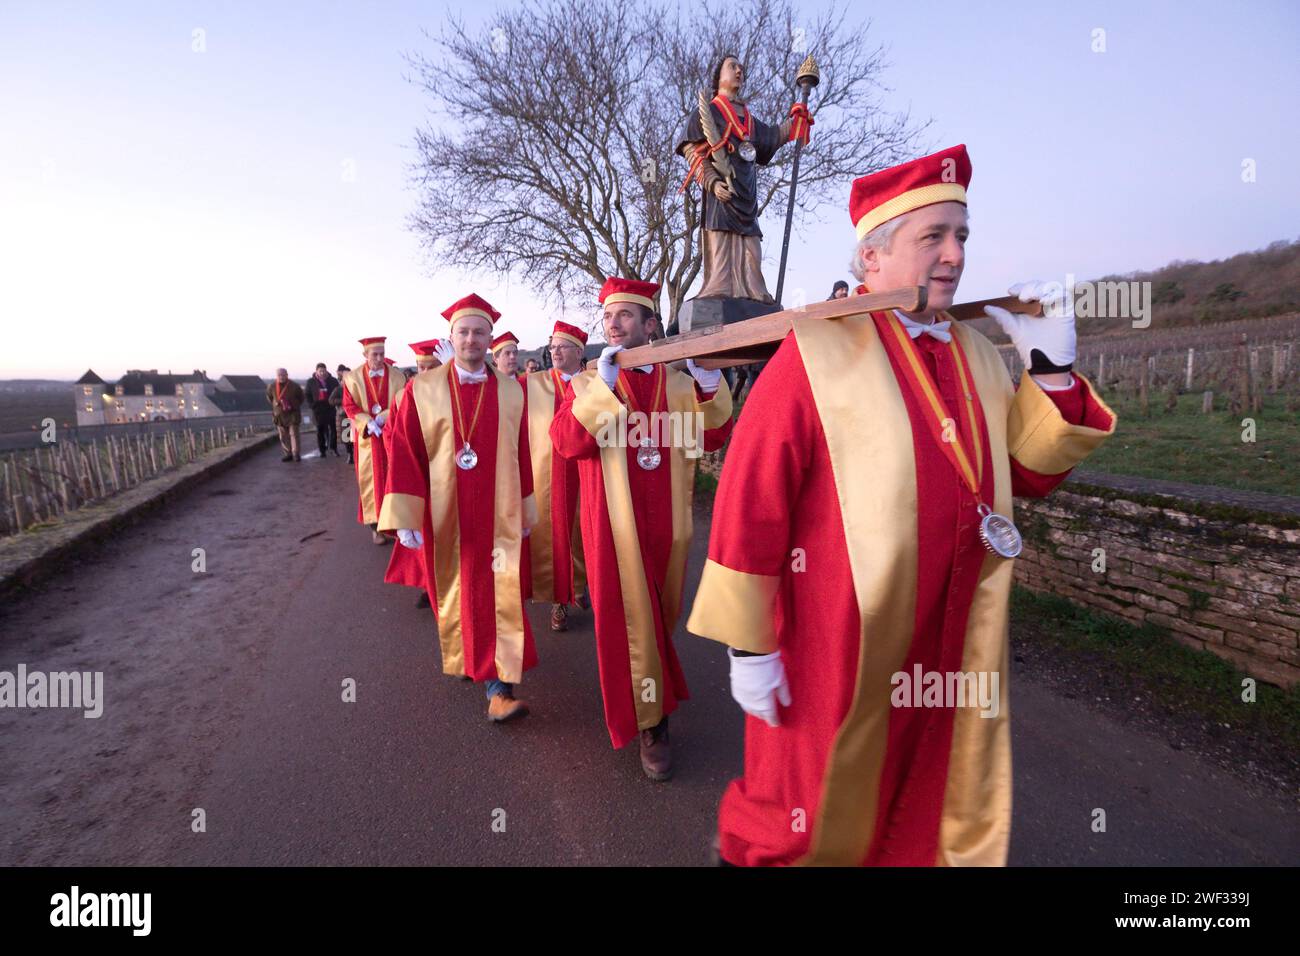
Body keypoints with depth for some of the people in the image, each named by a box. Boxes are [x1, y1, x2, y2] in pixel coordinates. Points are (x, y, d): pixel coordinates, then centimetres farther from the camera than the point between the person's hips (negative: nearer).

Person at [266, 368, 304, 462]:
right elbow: (269, 397, 19)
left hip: (292, 414, -3)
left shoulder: (294, 386, -5)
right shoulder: (271, 387, 0)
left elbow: (301, 398, 9)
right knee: (283, 436, 6)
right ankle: (288, 454, 14)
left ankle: (296, 454, -5)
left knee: (294, 434, -7)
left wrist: (295, 406, 4)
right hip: (279, 415, 3)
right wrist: (275, 404, 8)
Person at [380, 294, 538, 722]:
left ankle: (499, 688, 6)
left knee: (500, 594, -4)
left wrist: (526, 510, 9)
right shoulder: (422, 390, -4)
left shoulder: (511, 391, 1)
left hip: (499, 516, 0)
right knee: (456, 594, 13)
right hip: (445, 516, 0)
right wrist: (404, 518, -10)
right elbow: (405, 455, -5)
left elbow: (522, 455, 5)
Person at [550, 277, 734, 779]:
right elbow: (564, 440, -16)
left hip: (665, 521, 3)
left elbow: (712, 437, -6)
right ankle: (650, 723, 19)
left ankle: (655, 694, 47)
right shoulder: (586, 385, 0)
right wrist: (602, 387, -24)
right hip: (614, 523, -3)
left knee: (661, 614, 19)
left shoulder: (678, 383, 6)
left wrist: (708, 385, -21)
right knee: (632, 617, 2)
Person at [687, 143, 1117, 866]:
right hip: (836, 651, -6)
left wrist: (1051, 368, -2)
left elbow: (1031, 473, 11)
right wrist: (748, 644, -14)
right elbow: (749, 502, -17)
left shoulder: (979, 354, 7)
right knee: (818, 826, 15)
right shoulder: (817, 353, -14)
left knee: (947, 822, 24)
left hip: (957, 651, 6)